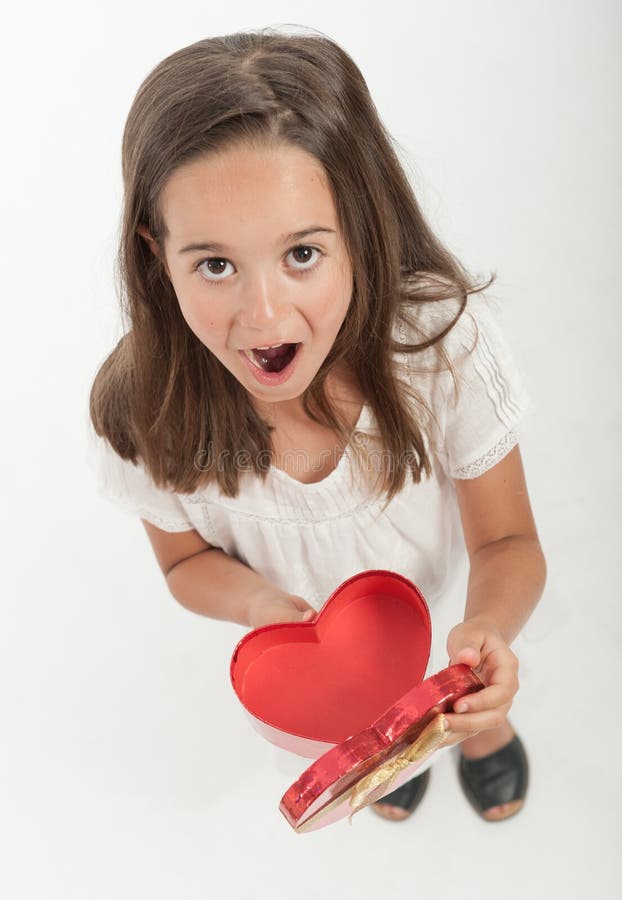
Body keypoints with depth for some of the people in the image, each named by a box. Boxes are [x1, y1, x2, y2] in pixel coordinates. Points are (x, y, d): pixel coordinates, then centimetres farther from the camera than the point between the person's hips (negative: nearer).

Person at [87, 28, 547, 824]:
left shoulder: (448, 342, -38)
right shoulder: (143, 411, -35)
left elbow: (508, 541, -23)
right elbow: (187, 562, -14)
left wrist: (488, 630, -47)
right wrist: (260, 600, -38)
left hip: (447, 616, -1)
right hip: (311, 643, 2)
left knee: (477, 721, 30)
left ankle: (489, 733, 70)